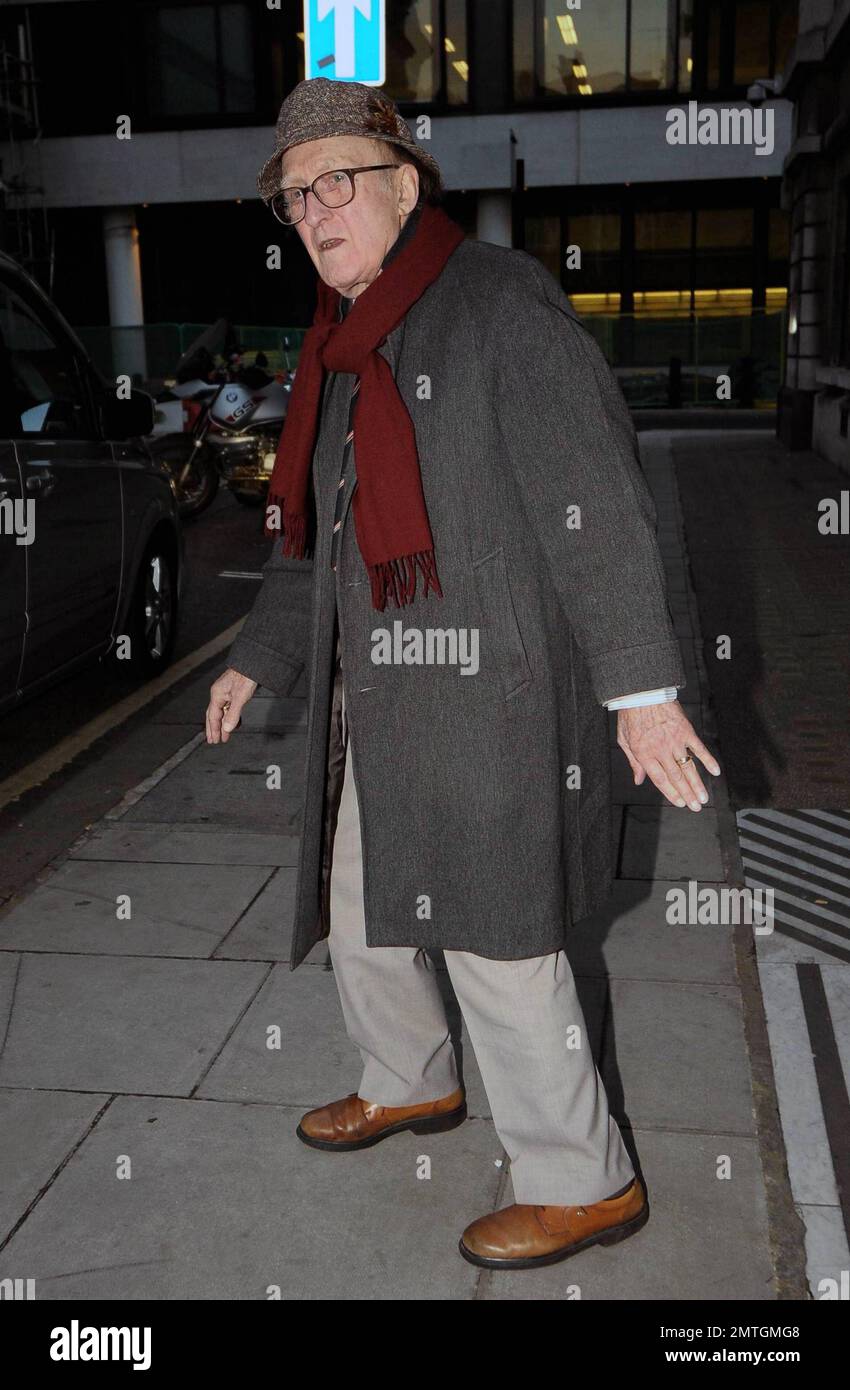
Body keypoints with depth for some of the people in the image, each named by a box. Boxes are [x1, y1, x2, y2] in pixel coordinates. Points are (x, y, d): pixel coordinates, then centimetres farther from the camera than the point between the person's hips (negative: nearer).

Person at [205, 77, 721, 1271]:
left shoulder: (499, 302, -9)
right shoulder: (345, 347, 16)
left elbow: (596, 500, -16)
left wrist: (640, 686, -21)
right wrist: (258, 658, 26)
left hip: (487, 694, -9)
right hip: (374, 701, 9)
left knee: (494, 939, -3)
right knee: (356, 908, 20)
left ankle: (584, 1183, 18)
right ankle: (412, 1086, 45)